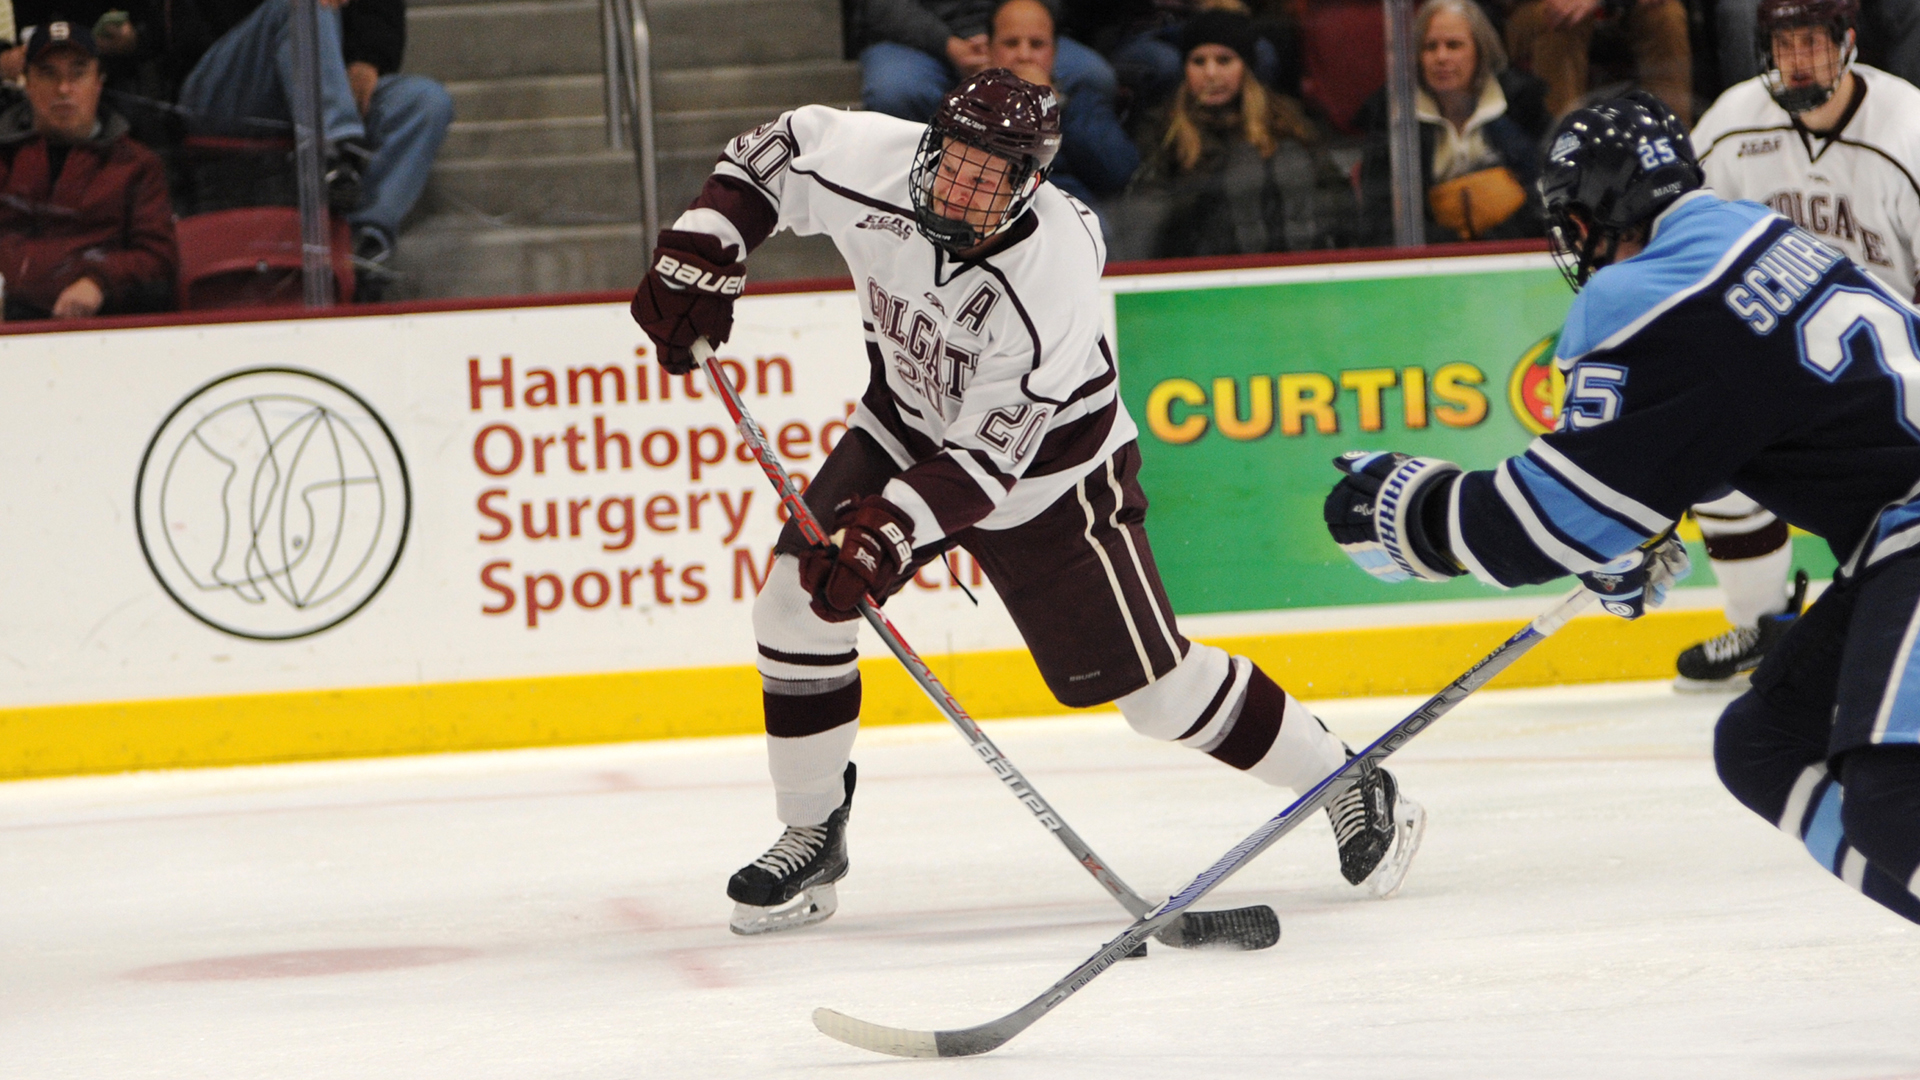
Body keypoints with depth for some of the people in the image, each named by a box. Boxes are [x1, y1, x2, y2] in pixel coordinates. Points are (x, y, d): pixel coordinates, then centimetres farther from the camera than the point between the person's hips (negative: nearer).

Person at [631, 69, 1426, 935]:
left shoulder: (1054, 281, -36)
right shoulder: (869, 164, -24)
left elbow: (989, 457, -34)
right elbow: (768, 152, -3)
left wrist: (889, 533, -45)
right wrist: (700, 256, -15)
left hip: (1043, 466, -5)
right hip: (908, 426, 5)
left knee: (1151, 682, -5)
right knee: (794, 603, -12)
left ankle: (1346, 781, 15)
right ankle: (811, 837, 3)